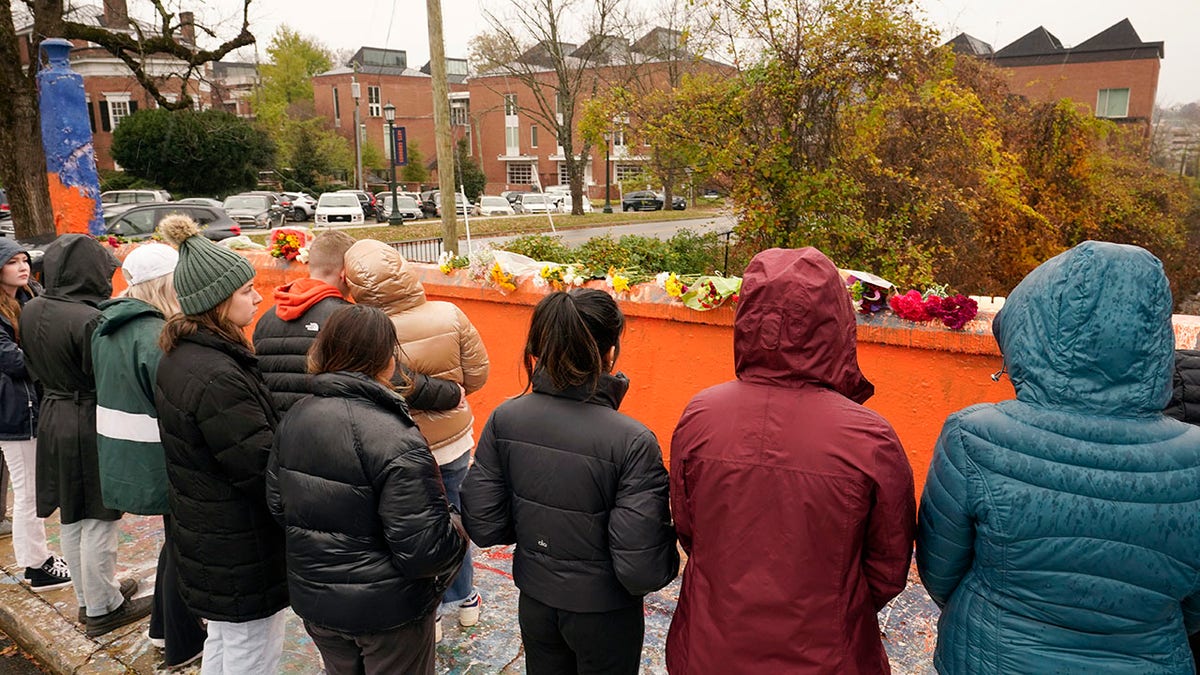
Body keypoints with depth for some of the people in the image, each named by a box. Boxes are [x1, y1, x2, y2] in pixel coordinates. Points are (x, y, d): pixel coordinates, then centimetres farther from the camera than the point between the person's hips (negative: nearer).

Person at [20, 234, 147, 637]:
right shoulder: (89, 319, -24)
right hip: (91, 426, -8)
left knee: (71, 518, 19)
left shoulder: (30, 311, 2)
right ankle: (102, 609, 19)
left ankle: (89, 596, 35)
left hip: (52, 420, 8)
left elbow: (33, 367, 12)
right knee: (97, 522, 5)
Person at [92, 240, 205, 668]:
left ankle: (164, 625, 39)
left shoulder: (107, 326, 5)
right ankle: (182, 646, 23)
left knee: (177, 538, 25)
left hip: (122, 454, 9)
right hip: (164, 462, -9)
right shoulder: (156, 337, -25)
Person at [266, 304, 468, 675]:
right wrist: (458, 527, -7)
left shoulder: (293, 419, -7)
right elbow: (424, 549, -26)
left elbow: (278, 505, 5)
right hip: (388, 609, -6)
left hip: (312, 601, 6)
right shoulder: (396, 442, -29)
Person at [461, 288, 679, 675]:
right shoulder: (633, 443, -27)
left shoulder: (504, 420, -15)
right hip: (604, 614, -3)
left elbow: (483, 527, -9)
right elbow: (643, 570, -26)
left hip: (533, 603, 3)